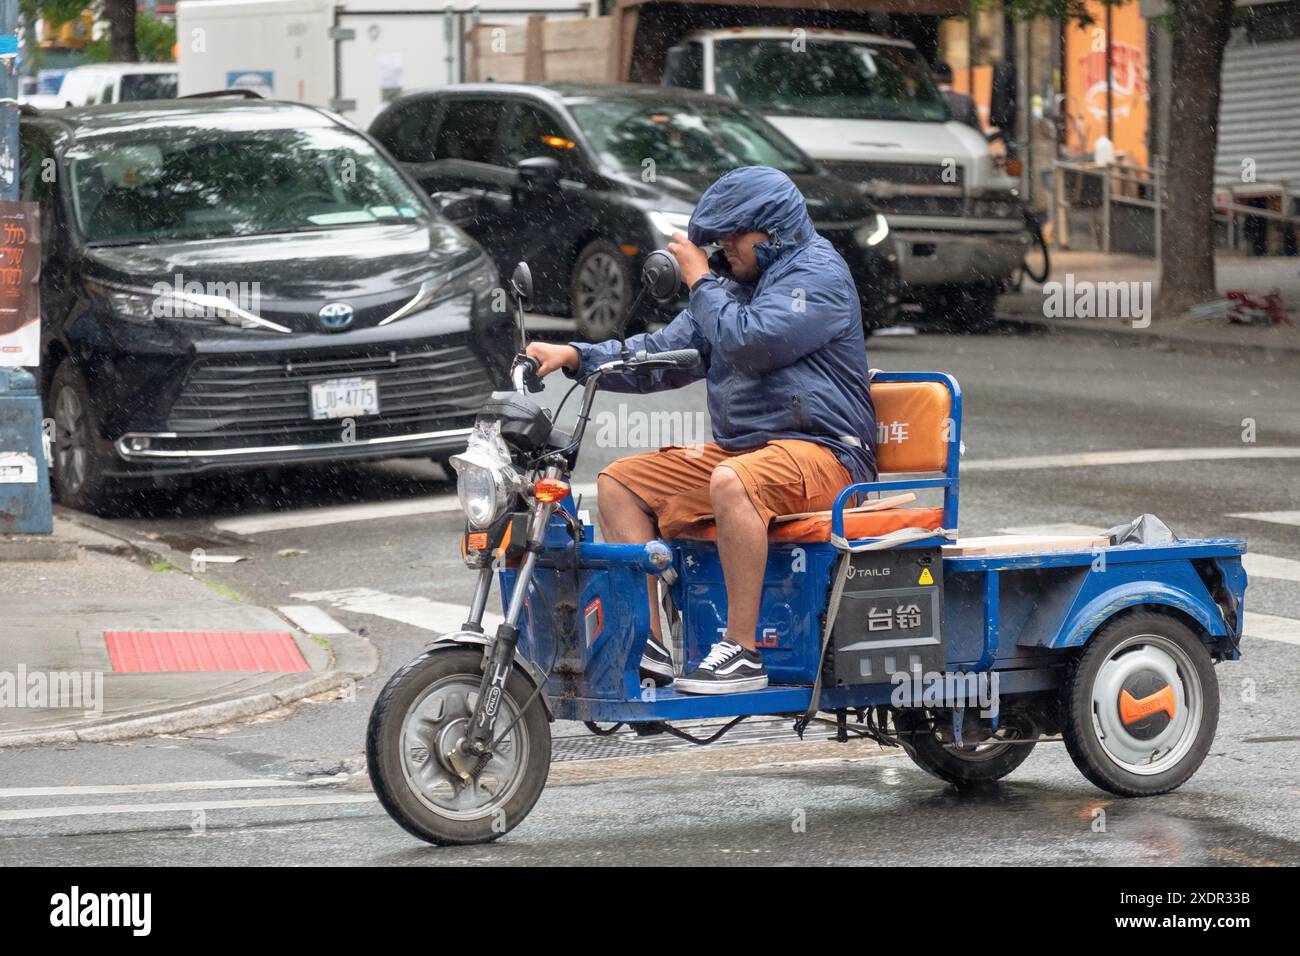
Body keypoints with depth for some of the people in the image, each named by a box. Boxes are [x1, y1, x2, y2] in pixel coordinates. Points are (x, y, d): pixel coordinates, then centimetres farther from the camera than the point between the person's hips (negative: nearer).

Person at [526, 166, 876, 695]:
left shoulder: (817, 273, -8)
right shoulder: (736, 288, 20)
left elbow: (749, 344, -21)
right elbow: (661, 355, 17)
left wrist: (701, 282, -7)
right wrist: (575, 356, 4)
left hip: (819, 450, -10)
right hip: (742, 448, 10)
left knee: (732, 481, -39)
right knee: (619, 482, 2)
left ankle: (743, 651, -35)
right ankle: (647, 645, -8)